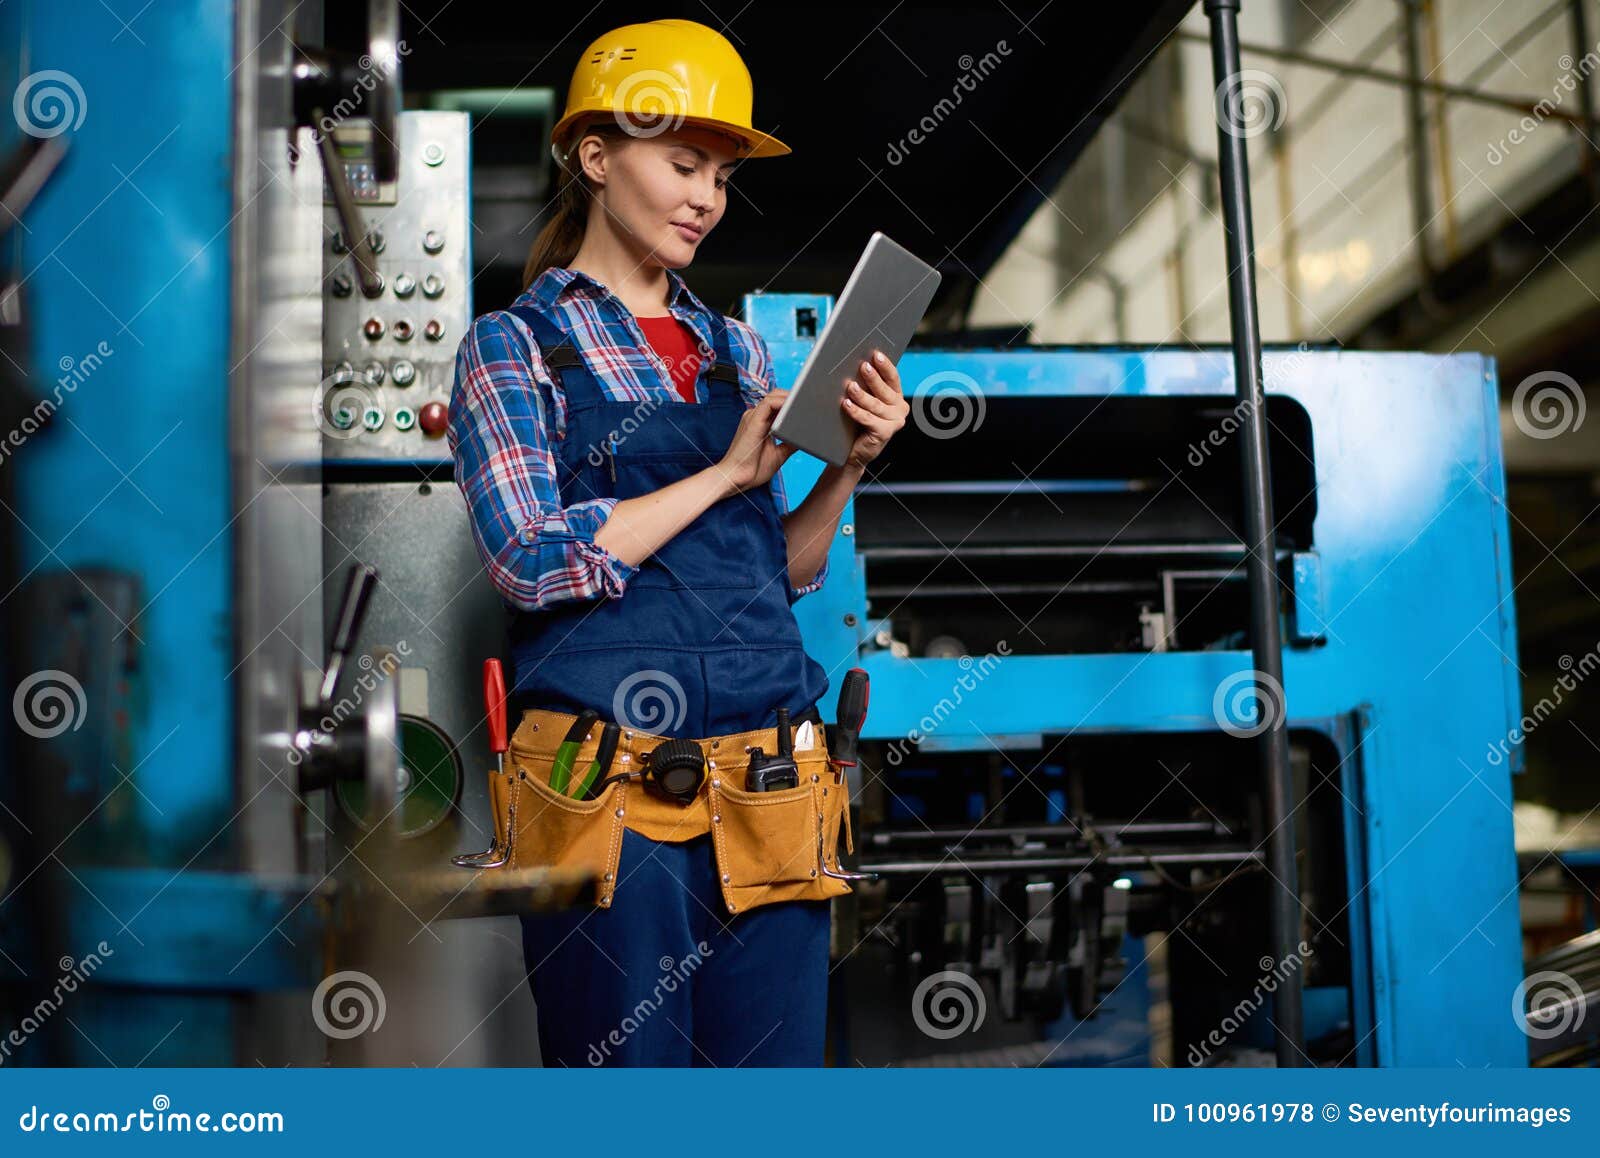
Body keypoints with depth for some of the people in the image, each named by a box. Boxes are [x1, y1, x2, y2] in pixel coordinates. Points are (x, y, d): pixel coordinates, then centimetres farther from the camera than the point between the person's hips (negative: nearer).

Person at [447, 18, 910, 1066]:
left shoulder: (736, 347, 16)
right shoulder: (515, 344, 3)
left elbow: (784, 572, 16)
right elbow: (534, 563, -11)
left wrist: (849, 468, -1)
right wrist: (728, 471, -8)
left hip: (768, 785, 5)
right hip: (608, 787, -4)